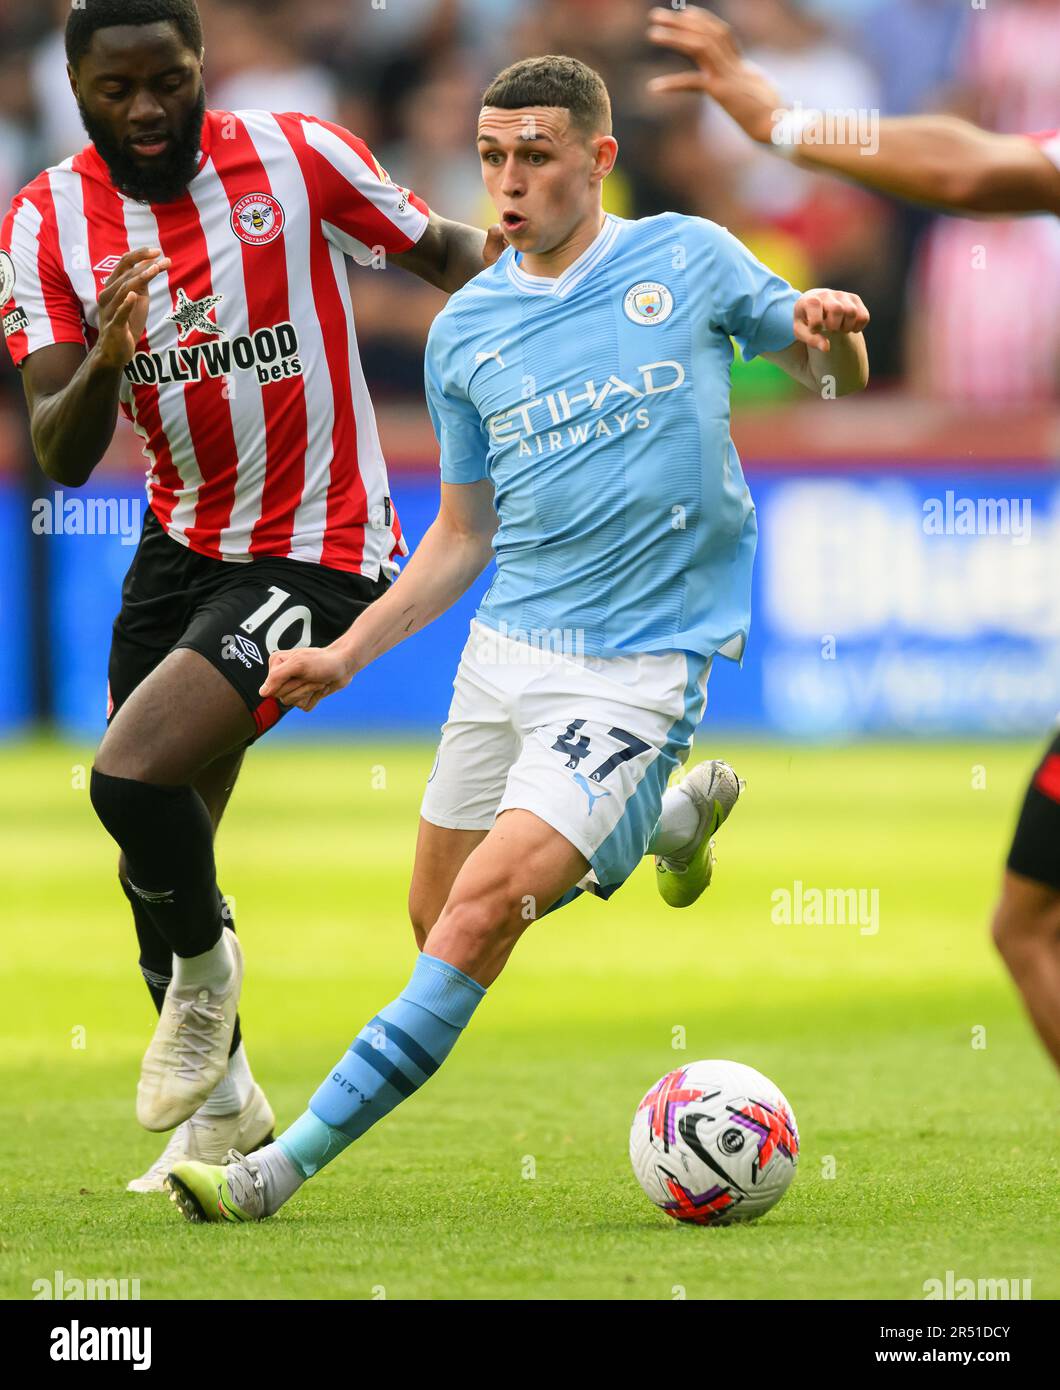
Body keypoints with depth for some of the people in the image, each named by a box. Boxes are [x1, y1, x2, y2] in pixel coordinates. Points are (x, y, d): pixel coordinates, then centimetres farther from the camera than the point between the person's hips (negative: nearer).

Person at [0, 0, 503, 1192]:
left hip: (315, 554, -5)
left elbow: (445, 252, 2)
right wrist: (104, 363, -31)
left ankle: (205, 971, 8)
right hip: (181, 545, 5)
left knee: (132, 778, -23)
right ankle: (220, 1103, 36)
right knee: (156, 857, 13)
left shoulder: (294, 156, -13)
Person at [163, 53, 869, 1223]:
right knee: (441, 920, 12)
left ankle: (284, 1167, -17)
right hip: (507, 647, 6)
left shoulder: (689, 261, -2)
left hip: (636, 667, -5)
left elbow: (829, 376, 10)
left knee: (482, 911, -19)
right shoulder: (466, 332, 8)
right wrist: (347, 653, 9)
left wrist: (829, 332, -14)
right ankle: (670, 818, 37)